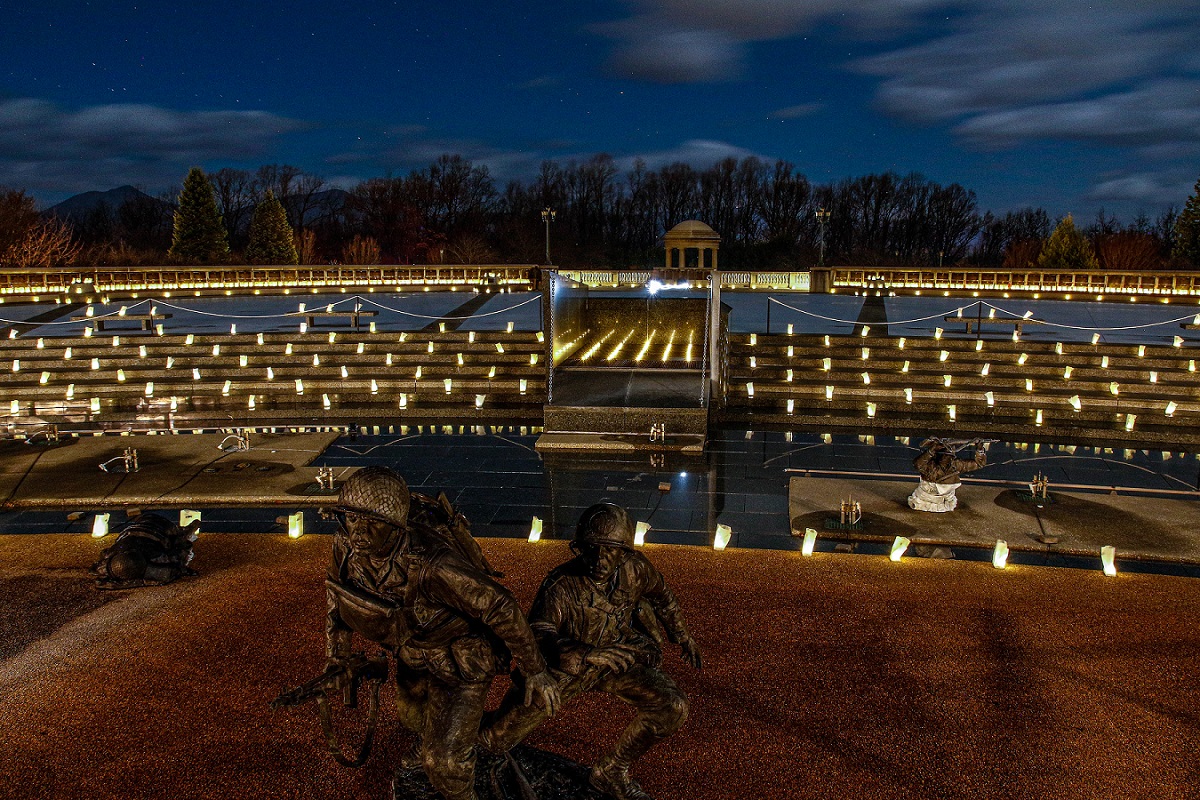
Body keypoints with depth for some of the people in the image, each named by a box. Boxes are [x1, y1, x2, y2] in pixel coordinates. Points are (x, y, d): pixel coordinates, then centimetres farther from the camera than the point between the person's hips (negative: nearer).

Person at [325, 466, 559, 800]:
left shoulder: (429, 565, -44)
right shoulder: (346, 546, -22)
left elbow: (500, 607, -35)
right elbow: (336, 590, 3)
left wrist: (534, 670, -24)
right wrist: (334, 657, 10)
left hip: (460, 663, -7)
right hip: (412, 656, 7)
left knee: (443, 760, -5)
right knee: (410, 714, 34)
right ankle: (427, 740, 70)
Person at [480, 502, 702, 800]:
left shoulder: (636, 568, -17)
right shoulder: (561, 584, -29)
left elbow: (660, 594, 6)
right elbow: (537, 633, -40)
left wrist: (682, 635, 17)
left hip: (620, 659, 3)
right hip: (568, 665, -3)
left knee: (671, 708, -16)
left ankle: (610, 772, 5)